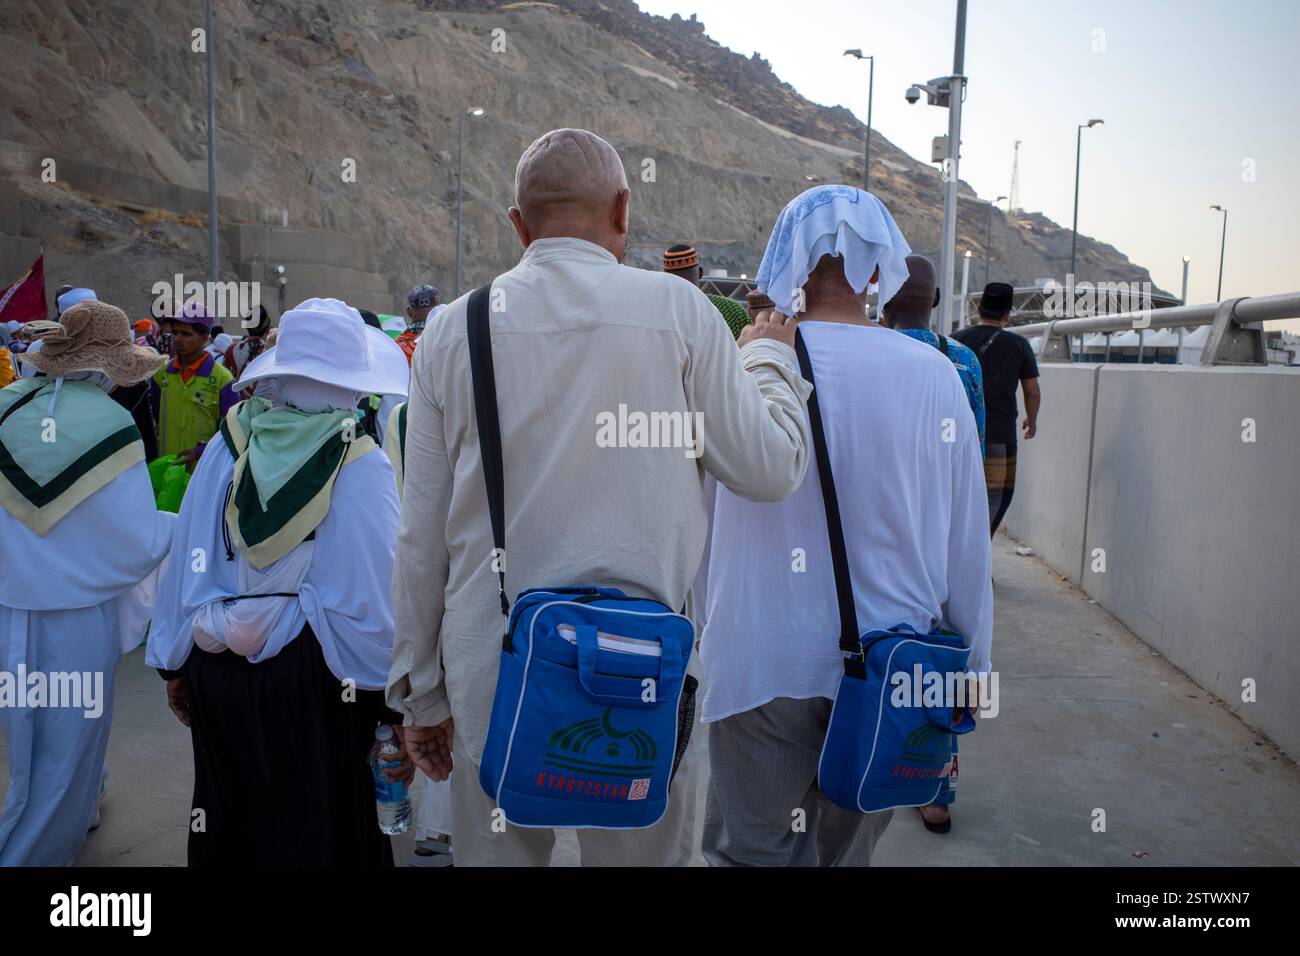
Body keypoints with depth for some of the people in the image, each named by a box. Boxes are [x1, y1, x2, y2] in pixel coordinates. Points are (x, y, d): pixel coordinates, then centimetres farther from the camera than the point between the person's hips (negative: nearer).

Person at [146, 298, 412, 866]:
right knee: (319, 823, 13)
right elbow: (380, 591, -15)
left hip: (219, 665, 4)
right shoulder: (359, 467, -15)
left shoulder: (227, 446, -4)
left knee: (233, 817, 22)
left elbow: (186, 558, 2)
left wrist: (174, 664, 14)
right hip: (312, 671, -3)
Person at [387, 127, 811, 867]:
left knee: (496, 851, 17)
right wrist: (770, 357, 19)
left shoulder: (454, 329, 2)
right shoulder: (678, 309, -5)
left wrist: (421, 691, 13)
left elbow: (422, 533, 4)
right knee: (647, 850, 15)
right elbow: (771, 467, 1)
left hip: (491, 665, 2)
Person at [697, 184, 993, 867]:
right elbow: (966, 540, 0)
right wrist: (972, 664, 12)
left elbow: (700, 519, 2)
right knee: (848, 848, 20)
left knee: (754, 850, 13)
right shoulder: (935, 375, -5)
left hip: (763, 658, -2)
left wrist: (706, 619, 19)